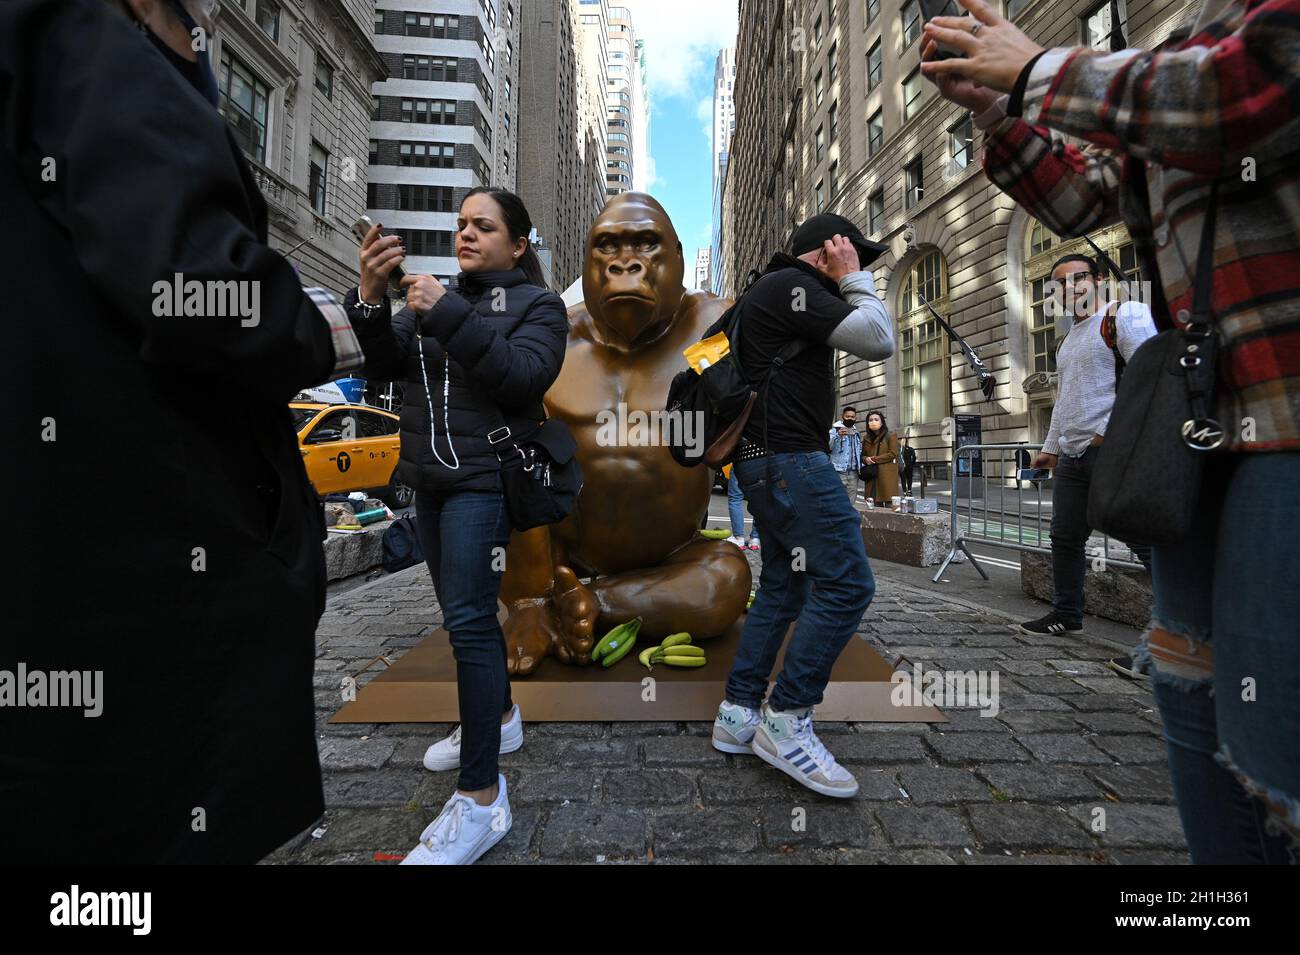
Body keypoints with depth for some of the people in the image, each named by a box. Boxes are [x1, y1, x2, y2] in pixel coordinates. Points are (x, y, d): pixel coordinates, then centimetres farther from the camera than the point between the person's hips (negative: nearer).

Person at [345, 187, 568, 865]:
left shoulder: (537, 303, 3)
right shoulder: (442, 294, 18)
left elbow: (525, 376, -16)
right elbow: (385, 366, 7)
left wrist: (447, 315, -20)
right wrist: (371, 297, -9)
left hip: (485, 480, -7)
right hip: (430, 479, 7)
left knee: (468, 619, -13)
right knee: (466, 612, 14)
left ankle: (481, 799, -3)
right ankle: (497, 718, 34)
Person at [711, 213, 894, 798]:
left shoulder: (774, 289, 26)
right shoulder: (791, 285, -7)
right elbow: (878, 341, -10)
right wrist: (854, 278, 0)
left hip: (770, 459, 11)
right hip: (790, 458, -11)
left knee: (783, 588, 12)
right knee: (847, 582, -10)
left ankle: (738, 716, 18)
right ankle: (785, 720, -2)